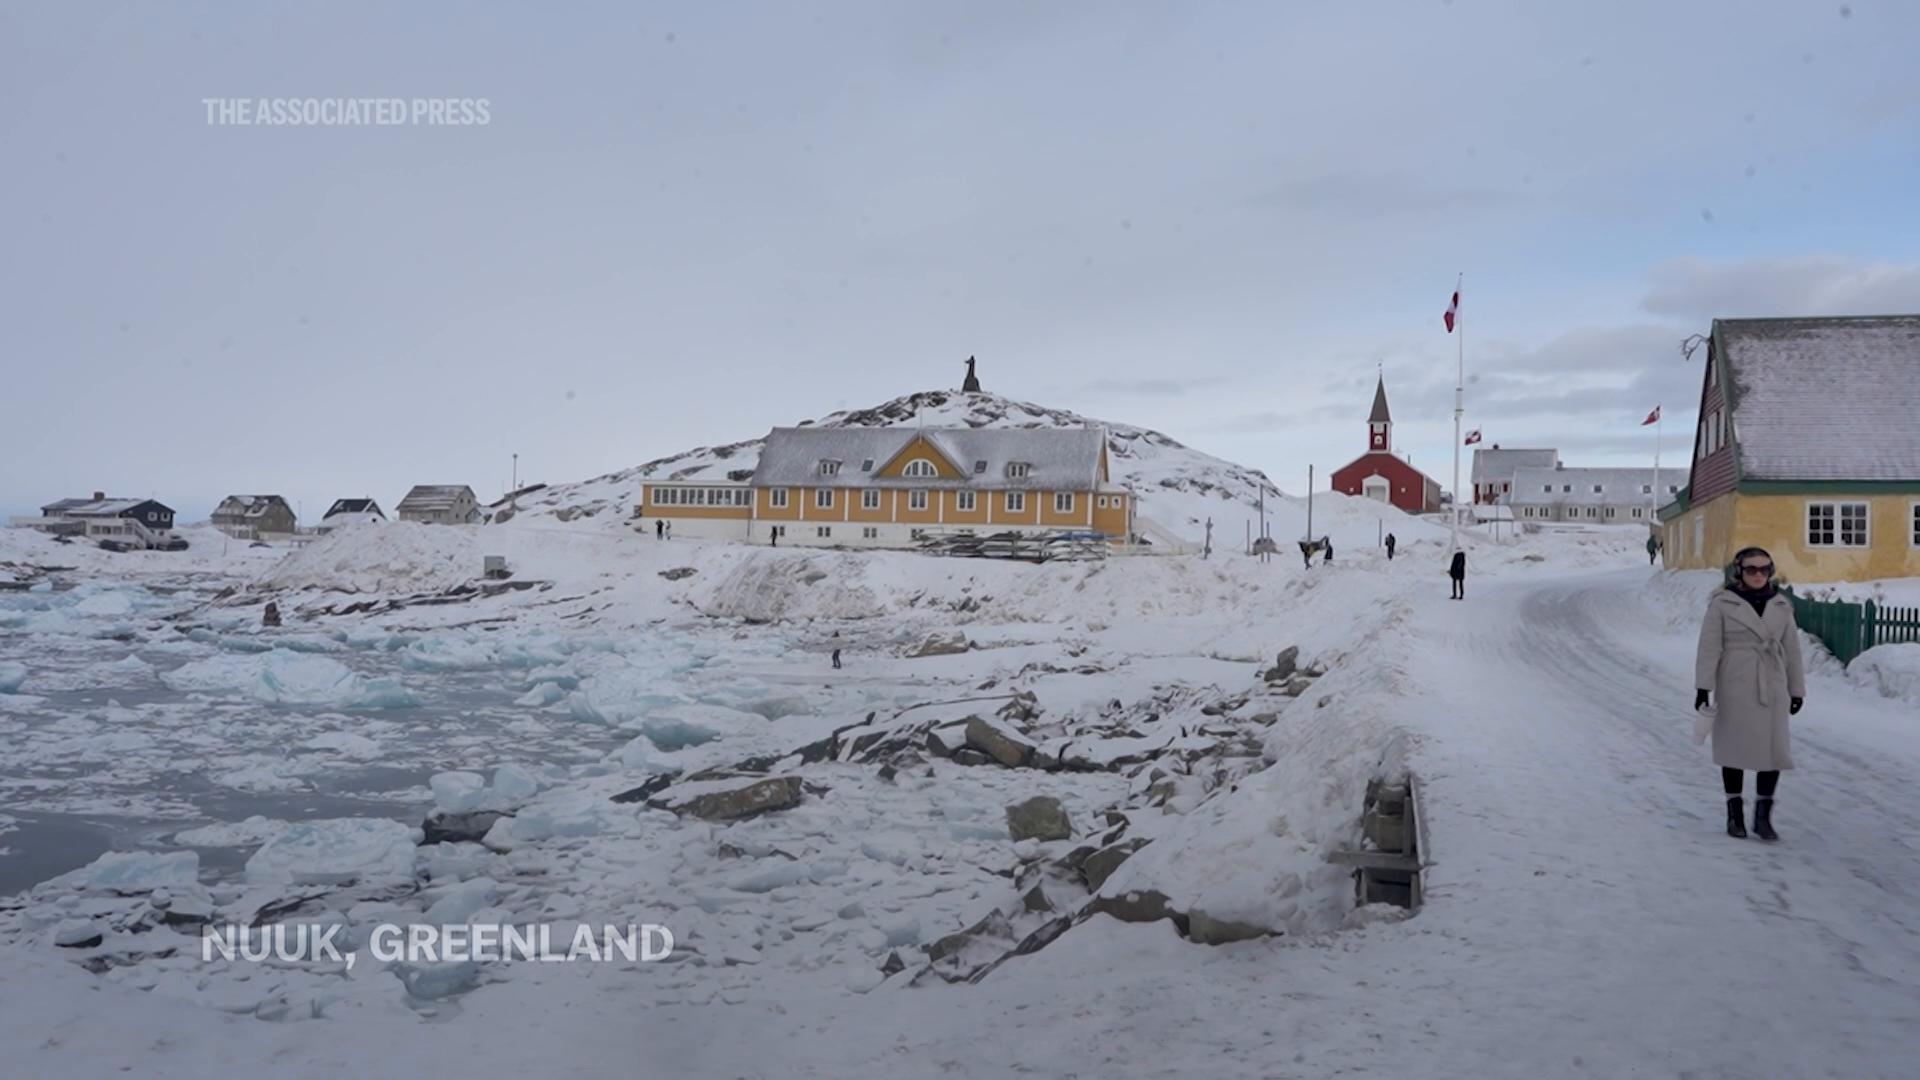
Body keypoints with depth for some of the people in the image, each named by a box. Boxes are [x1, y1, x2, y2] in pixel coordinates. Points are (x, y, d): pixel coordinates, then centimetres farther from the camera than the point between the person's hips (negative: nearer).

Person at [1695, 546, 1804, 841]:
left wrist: (1797, 689, 14)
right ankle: (1735, 813, 17)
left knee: (1773, 748, -2)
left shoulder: (1781, 606, 8)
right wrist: (1703, 686, -11)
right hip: (1734, 687, -3)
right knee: (1734, 747, 6)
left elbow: (1791, 650, 13)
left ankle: (1763, 814, 8)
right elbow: (1709, 647, -6)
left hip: (1771, 687, 3)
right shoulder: (1722, 604, -4)